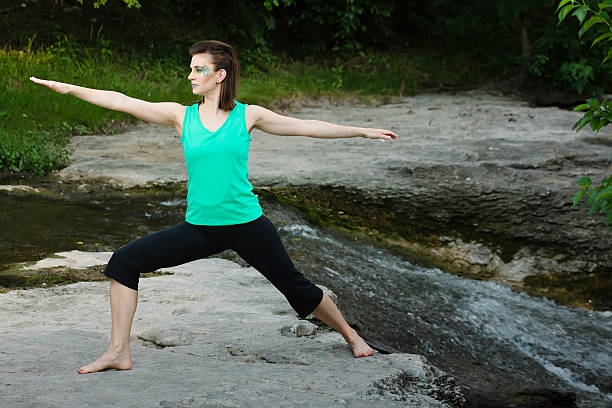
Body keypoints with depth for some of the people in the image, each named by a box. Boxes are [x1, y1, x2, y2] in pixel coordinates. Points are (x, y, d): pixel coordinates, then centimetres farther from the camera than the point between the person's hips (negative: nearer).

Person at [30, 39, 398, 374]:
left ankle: (351, 335, 34)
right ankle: (119, 353, 1)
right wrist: (66, 87, -9)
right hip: (199, 228, 2)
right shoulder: (181, 116, 1)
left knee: (298, 288, 6)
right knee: (124, 261, -8)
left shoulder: (247, 116, -2)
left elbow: (306, 127, 4)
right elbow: (122, 101, -4)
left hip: (247, 224, -2)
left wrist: (364, 132, 5)